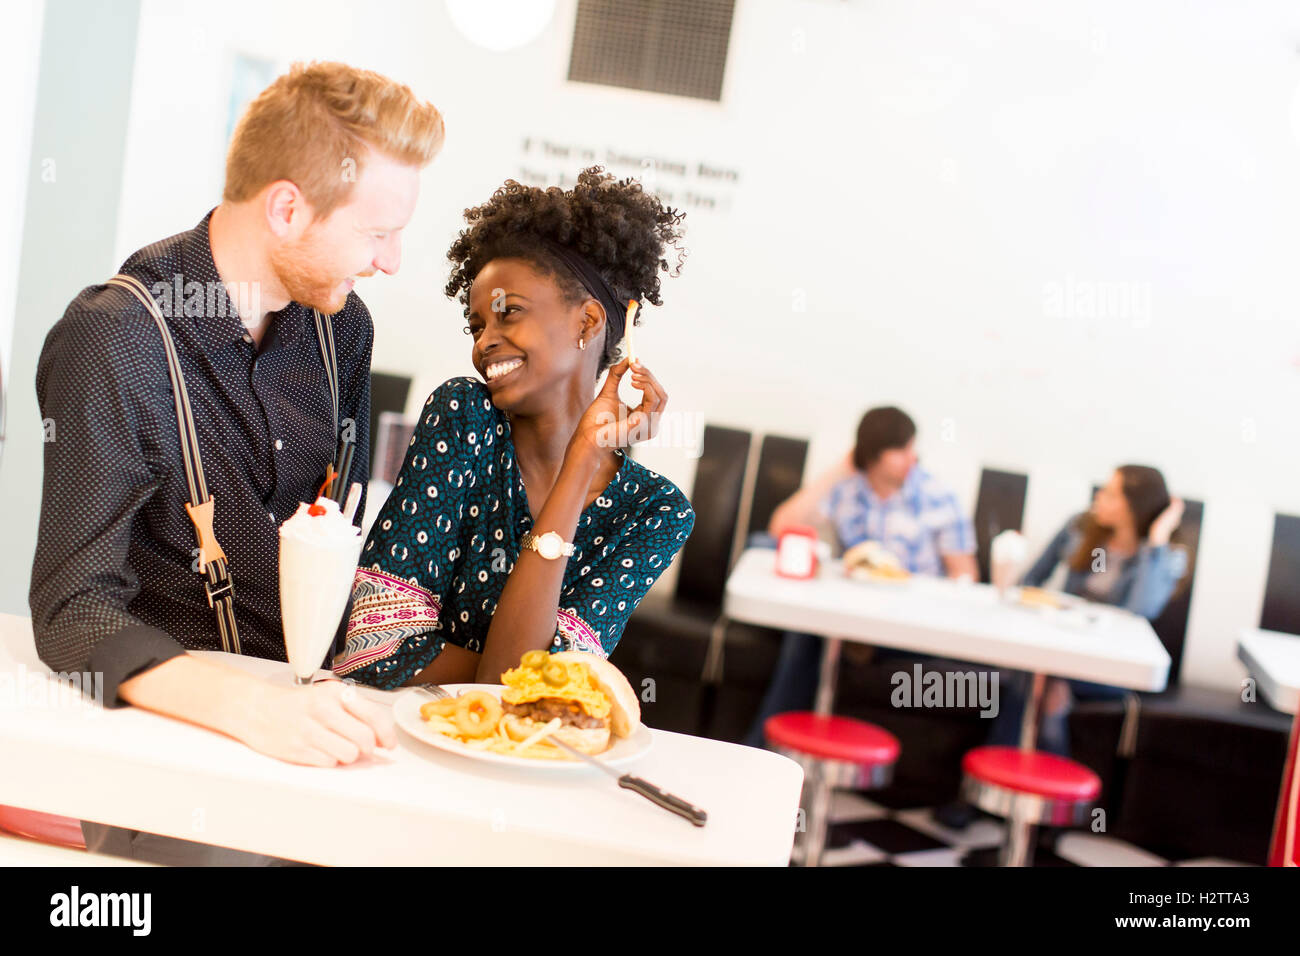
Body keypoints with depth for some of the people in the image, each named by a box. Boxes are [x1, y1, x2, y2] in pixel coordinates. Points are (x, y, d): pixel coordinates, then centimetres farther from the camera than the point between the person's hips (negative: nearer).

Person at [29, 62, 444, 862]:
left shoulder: (343, 325, 4)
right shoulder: (115, 343, -15)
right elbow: (74, 609, -19)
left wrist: (333, 700, -1)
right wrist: (249, 704, -35)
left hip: (305, 701, 4)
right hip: (165, 716, -4)